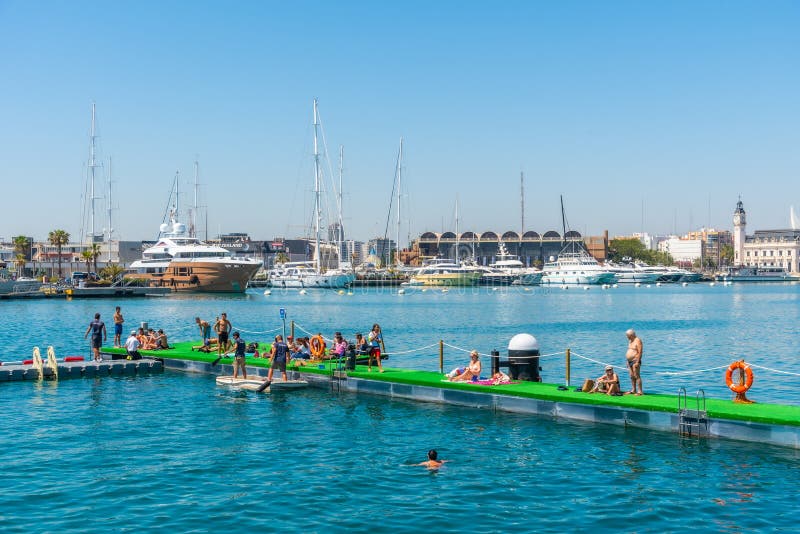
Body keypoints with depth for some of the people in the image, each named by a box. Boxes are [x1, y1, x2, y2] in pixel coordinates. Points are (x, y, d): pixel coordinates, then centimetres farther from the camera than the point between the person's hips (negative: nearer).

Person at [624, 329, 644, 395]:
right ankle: (633, 390, 16)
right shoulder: (630, 341, 16)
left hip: (635, 361, -9)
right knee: (632, 376, 11)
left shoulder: (637, 340, -12)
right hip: (630, 361, 9)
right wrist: (628, 361, 18)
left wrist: (637, 362, -22)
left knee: (637, 376, -10)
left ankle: (640, 391, -10)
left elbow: (640, 352, -18)